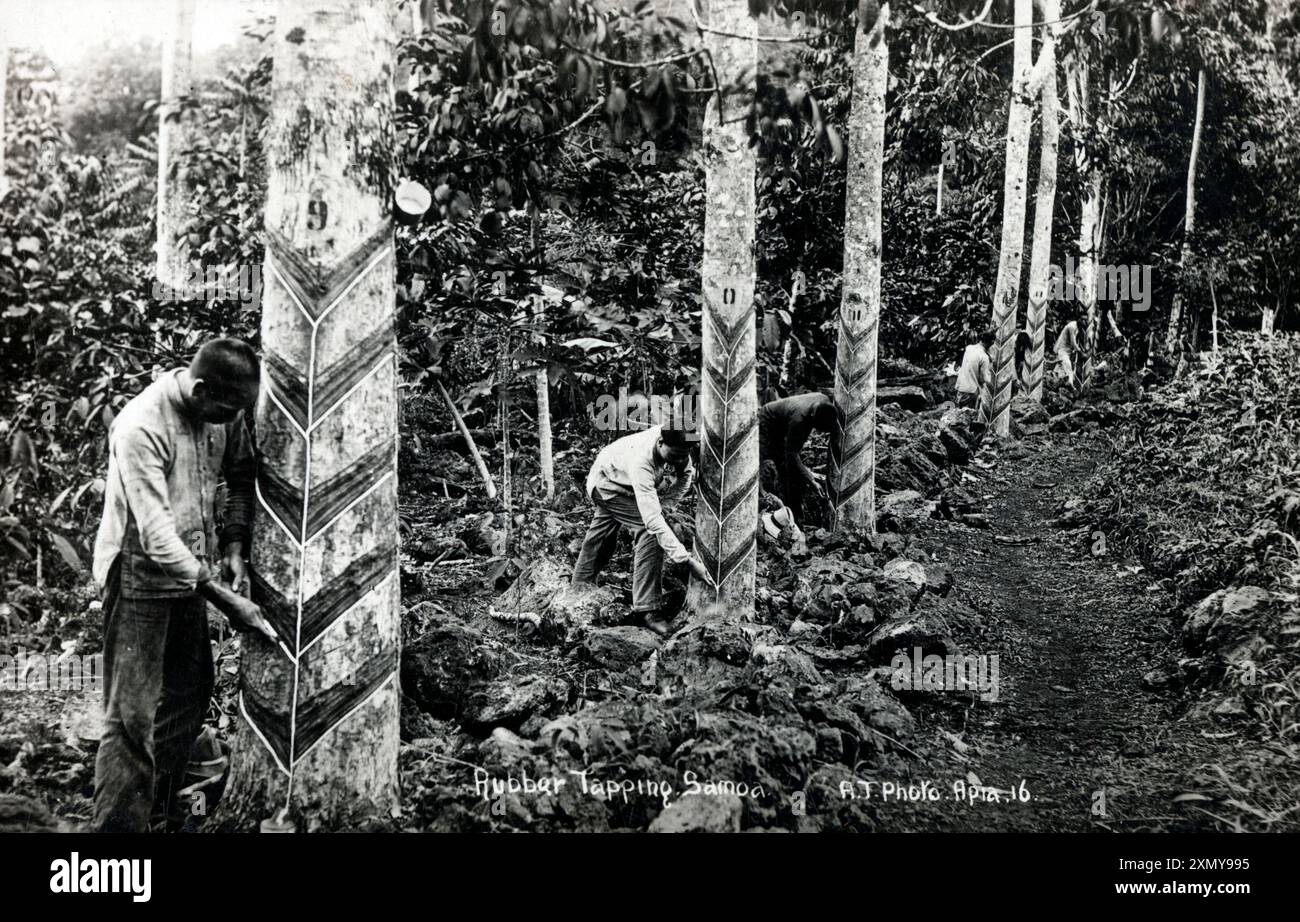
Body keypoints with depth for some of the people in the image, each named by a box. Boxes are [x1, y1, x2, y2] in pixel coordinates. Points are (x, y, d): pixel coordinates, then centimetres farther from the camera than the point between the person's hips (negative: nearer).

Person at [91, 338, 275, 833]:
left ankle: (162, 805, 34)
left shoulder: (222, 410, -7)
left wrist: (233, 544, -4)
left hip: (189, 569, 8)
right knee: (132, 715, -5)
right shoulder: (140, 428, -28)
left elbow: (242, 475, 11)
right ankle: (117, 822, 4)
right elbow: (156, 537, -30)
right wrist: (226, 600, -29)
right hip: (140, 575, -8)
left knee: (189, 695, 17)